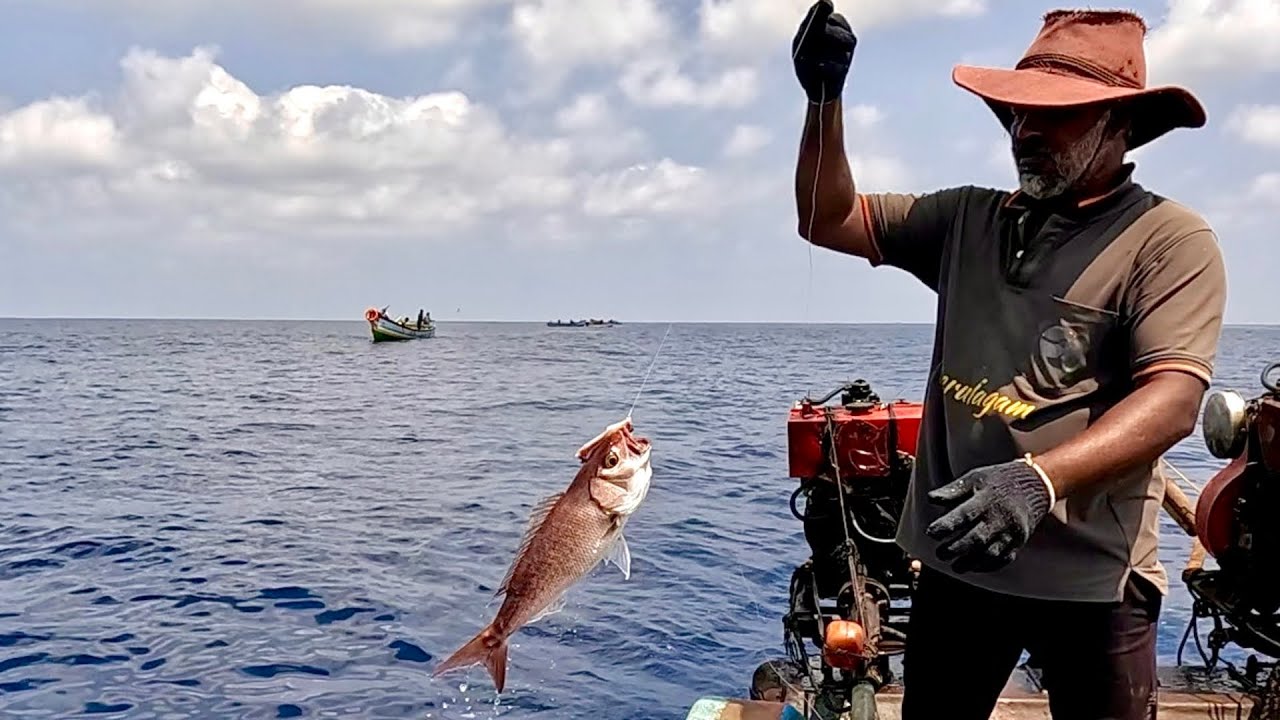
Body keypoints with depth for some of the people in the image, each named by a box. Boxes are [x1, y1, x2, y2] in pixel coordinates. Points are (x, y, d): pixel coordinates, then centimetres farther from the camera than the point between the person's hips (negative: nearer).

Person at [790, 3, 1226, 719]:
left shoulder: (1170, 240, -9)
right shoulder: (968, 219, 7)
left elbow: (1174, 399, -21)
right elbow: (831, 220, 9)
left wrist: (1037, 477, -37)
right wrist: (825, 100, -5)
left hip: (1089, 569, -4)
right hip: (956, 553, 5)